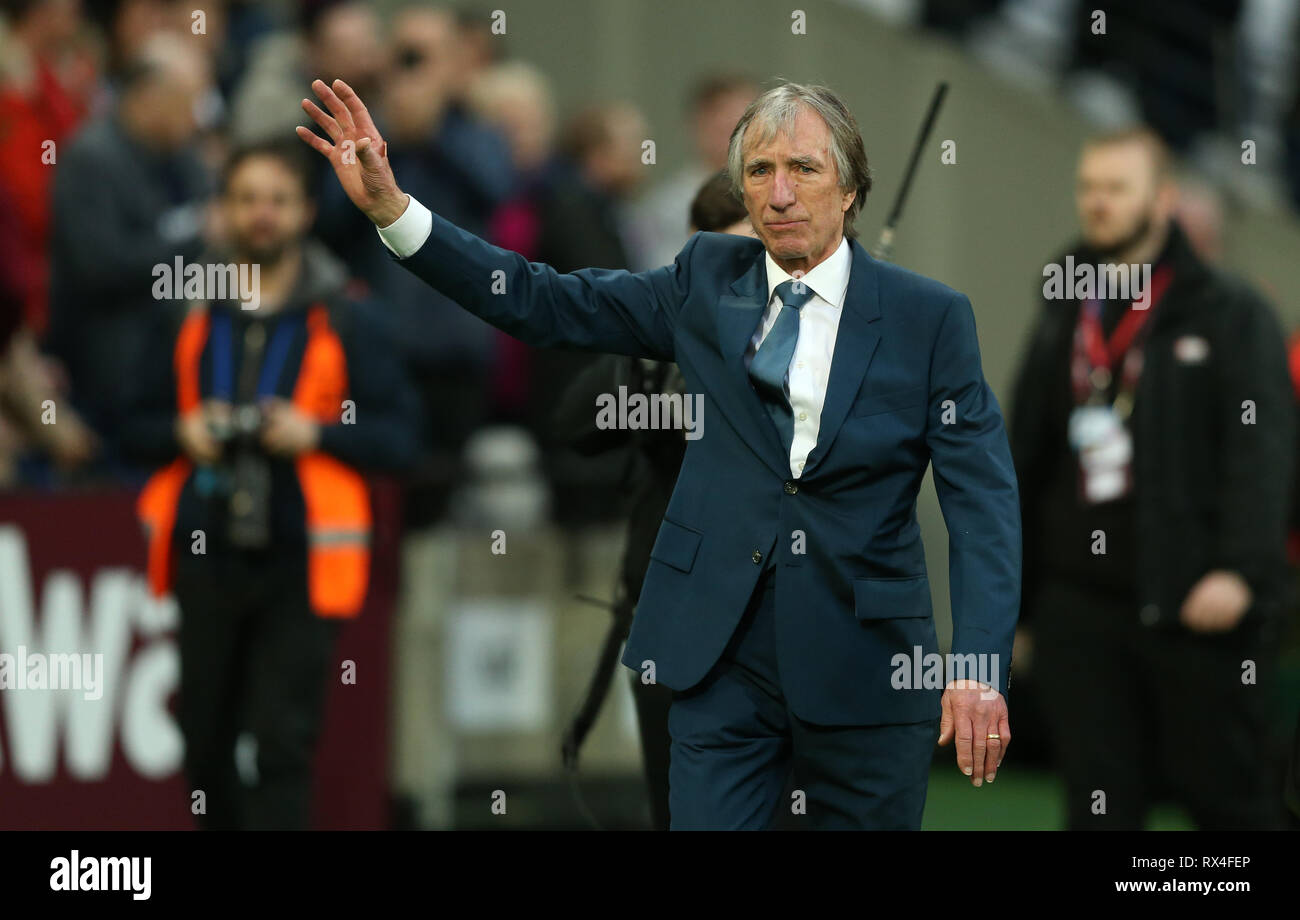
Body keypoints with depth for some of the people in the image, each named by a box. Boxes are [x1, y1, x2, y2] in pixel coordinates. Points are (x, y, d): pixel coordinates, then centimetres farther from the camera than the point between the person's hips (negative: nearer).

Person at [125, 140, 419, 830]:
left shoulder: (340, 323, 2)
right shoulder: (191, 318, 10)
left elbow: (399, 434, -1)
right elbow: (139, 428, 15)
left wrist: (317, 433, -15)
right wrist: (182, 432, -6)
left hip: (299, 564, -3)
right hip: (206, 555, 3)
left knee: (282, 741, -10)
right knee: (206, 741, 8)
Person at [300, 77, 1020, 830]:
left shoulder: (930, 317, -1)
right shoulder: (710, 281, 7)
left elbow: (984, 504, -5)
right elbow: (542, 304, 6)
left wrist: (981, 671, -17)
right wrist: (388, 206, -5)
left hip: (864, 672, -2)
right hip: (724, 655, 2)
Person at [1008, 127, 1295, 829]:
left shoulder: (1231, 316, 0)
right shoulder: (1061, 322, 17)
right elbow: (1026, 464, 20)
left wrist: (1241, 568, -22)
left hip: (1195, 611, -4)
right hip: (1079, 607, 4)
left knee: (1229, 799, 1)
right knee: (1098, 809, 0)